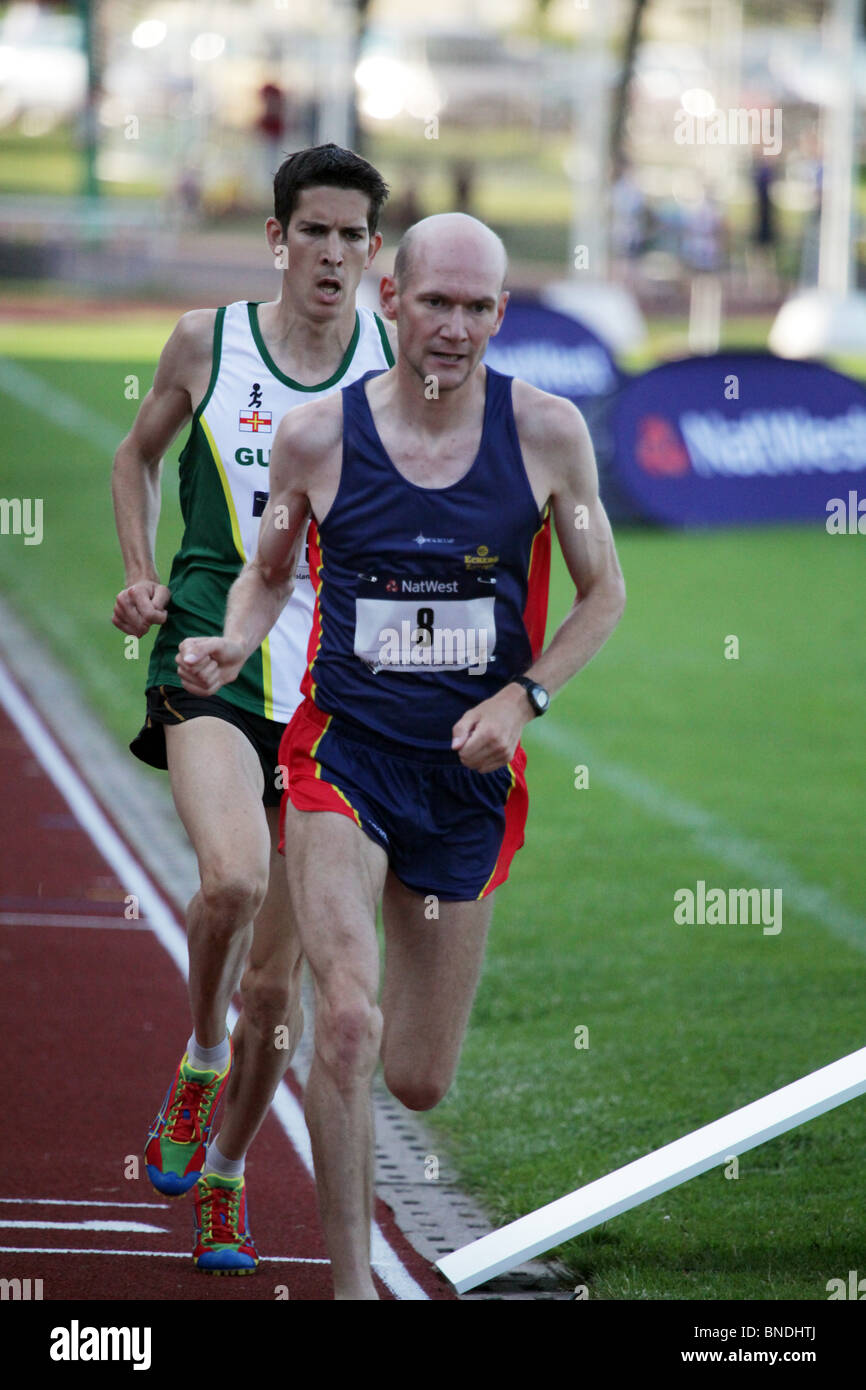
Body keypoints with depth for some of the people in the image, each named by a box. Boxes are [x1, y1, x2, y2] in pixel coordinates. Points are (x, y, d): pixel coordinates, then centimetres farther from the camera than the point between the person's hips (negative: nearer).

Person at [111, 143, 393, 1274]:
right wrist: (142, 578, 5)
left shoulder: (400, 364, 3)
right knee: (233, 877, -31)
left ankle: (224, 1178, 28)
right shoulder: (206, 343, 1)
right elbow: (138, 456, 18)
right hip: (211, 662, -2)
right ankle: (199, 1065, -2)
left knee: (277, 982, 6)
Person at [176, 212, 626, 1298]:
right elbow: (267, 573, 12)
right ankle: (350, 1279, -12)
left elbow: (603, 595, 7)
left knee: (419, 1083, 10)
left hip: (471, 773, 2)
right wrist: (232, 648, -9)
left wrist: (522, 696, -8)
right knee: (348, 1023, -24)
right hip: (344, 754, -2)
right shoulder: (316, 437, -5)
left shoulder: (547, 432, -4)